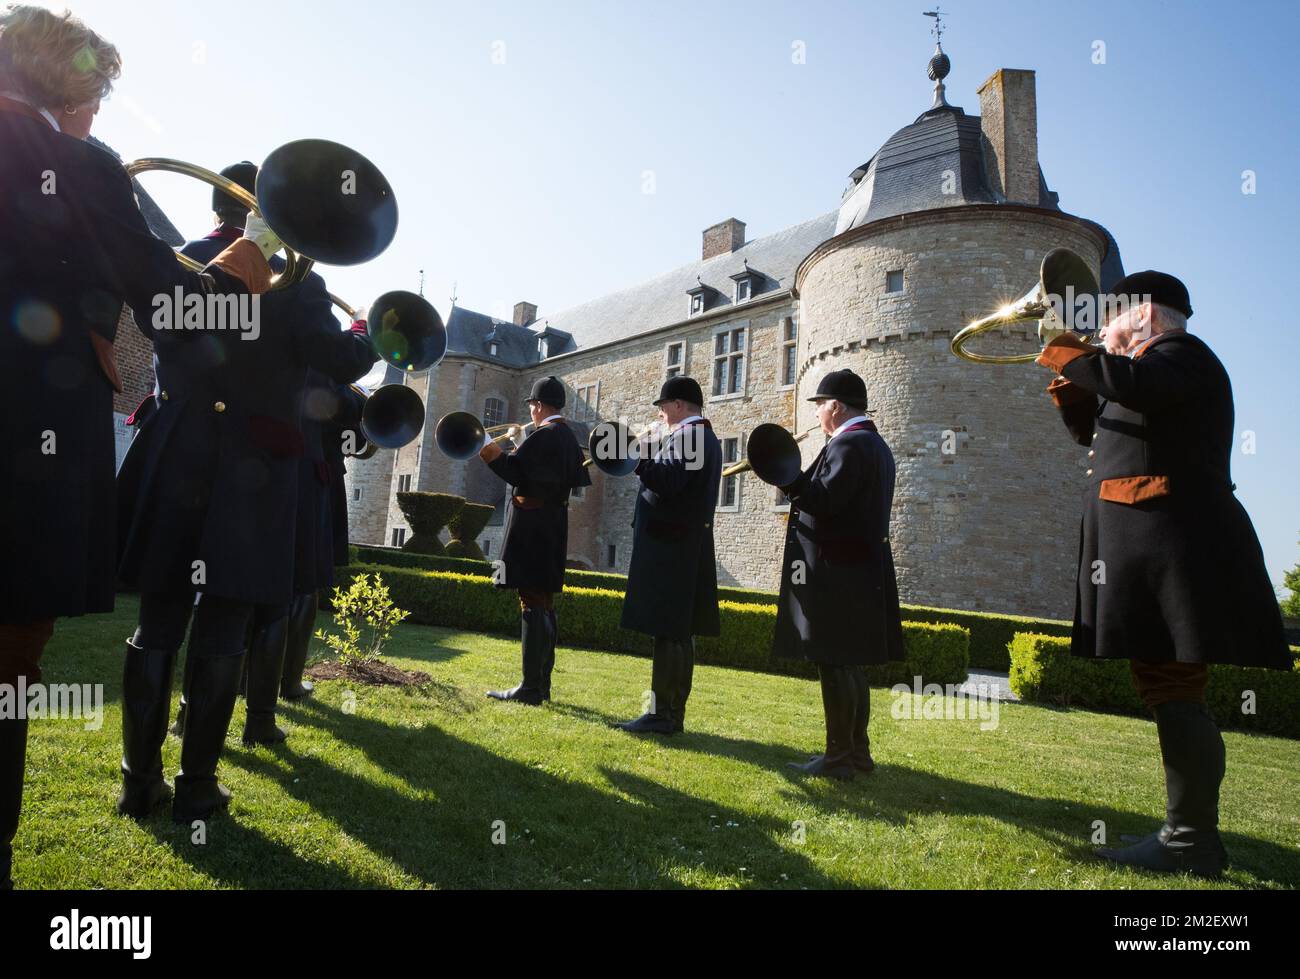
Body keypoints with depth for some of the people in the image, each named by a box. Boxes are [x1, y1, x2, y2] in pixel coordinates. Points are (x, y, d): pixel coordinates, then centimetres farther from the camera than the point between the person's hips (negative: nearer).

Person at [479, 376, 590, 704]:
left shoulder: (543, 435, -13)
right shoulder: (568, 437, 14)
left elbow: (515, 470, -21)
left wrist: (487, 448, -12)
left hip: (531, 526, -9)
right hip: (553, 526, 9)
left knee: (532, 602, -9)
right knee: (544, 603, 12)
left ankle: (530, 688, -7)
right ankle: (542, 683, 18)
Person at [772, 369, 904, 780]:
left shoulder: (848, 443, -13)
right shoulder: (875, 444, 19)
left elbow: (825, 500, -23)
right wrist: (803, 495, 17)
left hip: (837, 573, -10)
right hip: (860, 571, 10)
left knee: (835, 664, -4)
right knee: (849, 664, 15)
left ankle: (839, 758, 3)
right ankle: (856, 751, 23)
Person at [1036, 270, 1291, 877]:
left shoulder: (1180, 351, -4)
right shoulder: (1157, 366, 26)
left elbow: (1139, 387, -27)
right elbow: (1097, 431, 28)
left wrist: (1072, 358, -14)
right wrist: (1074, 391, 12)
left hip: (1170, 543, -10)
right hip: (1153, 547, 11)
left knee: (1172, 689, -9)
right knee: (1167, 686, 12)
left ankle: (1191, 843, -3)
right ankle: (1191, 833, 20)